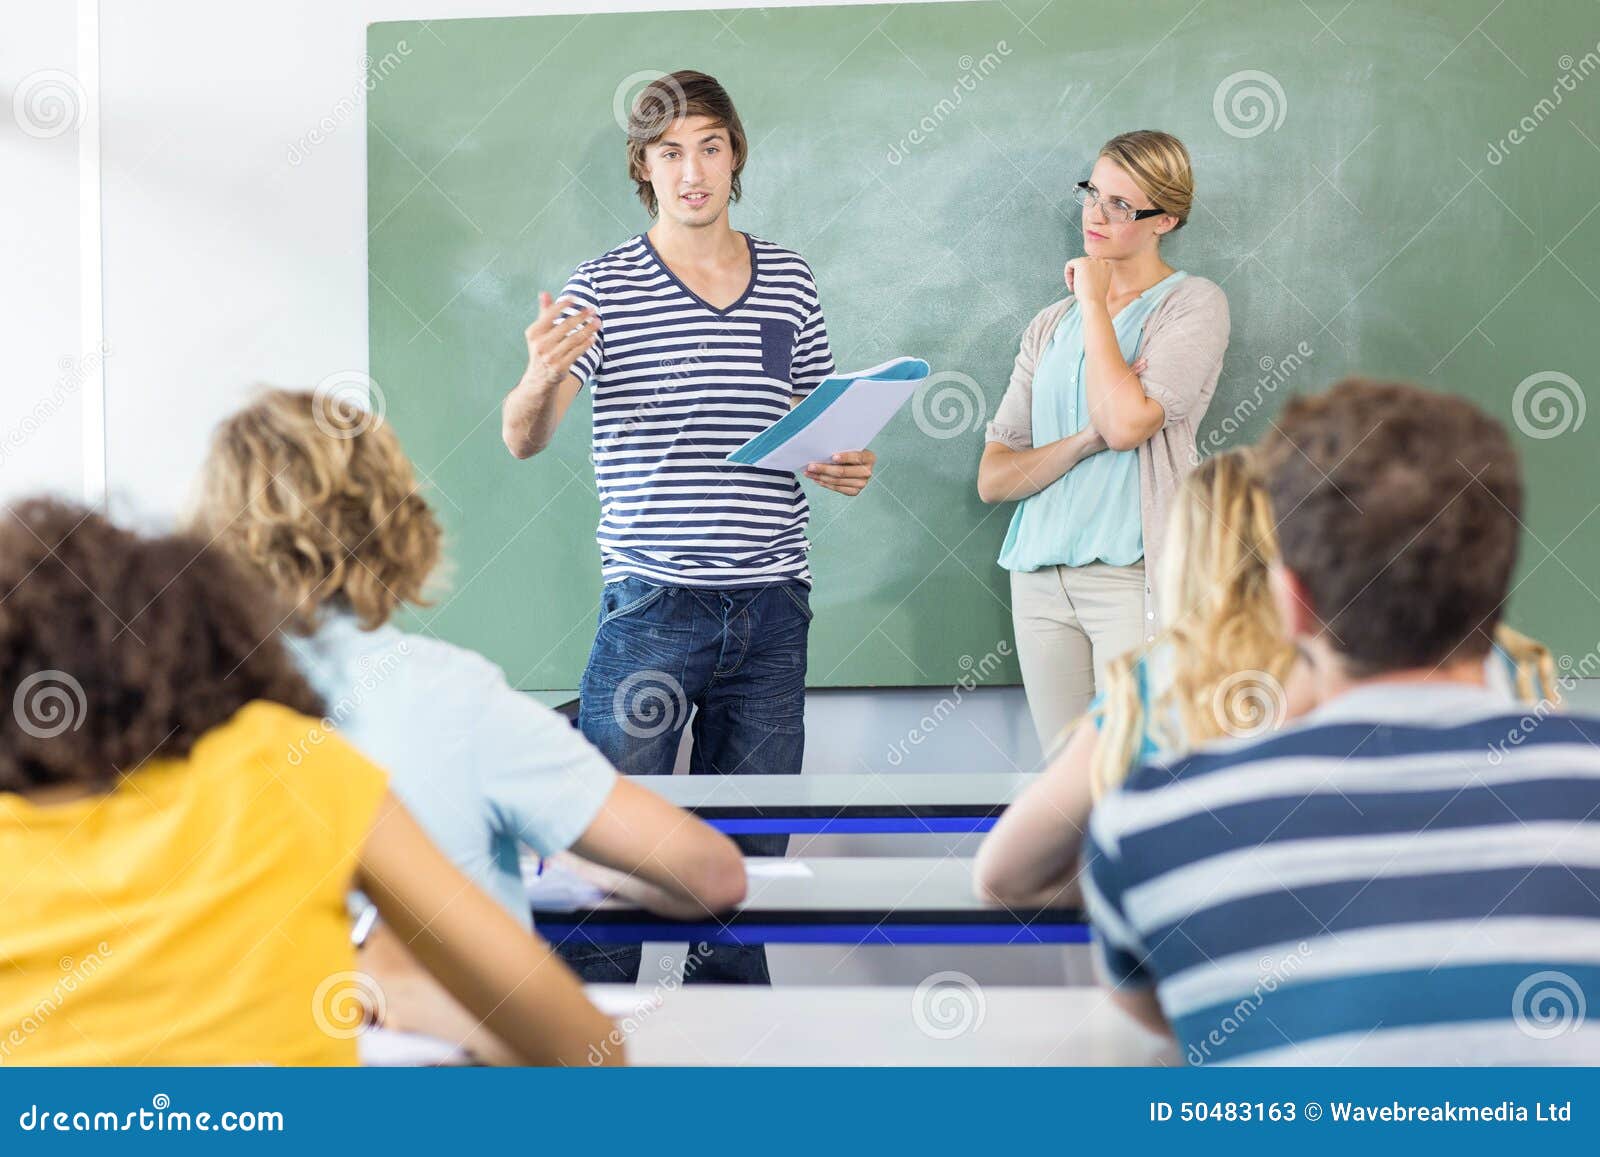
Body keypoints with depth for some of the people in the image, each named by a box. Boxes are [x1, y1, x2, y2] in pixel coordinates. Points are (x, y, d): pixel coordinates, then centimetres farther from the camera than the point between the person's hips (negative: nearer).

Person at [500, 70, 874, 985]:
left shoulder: (792, 282, 10)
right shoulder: (603, 289, -1)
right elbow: (524, 440, -8)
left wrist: (847, 465, -2)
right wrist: (544, 372, -30)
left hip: (772, 606, 4)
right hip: (653, 603, -3)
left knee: (749, 852, 10)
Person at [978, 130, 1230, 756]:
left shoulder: (1194, 304, 1)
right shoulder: (1051, 325, 16)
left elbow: (1127, 422, -17)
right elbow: (992, 479, 8)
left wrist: (1094, 301, -5)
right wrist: (1088, 440, -10)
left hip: (1133, 577, -5)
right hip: (1041, 580, 6)